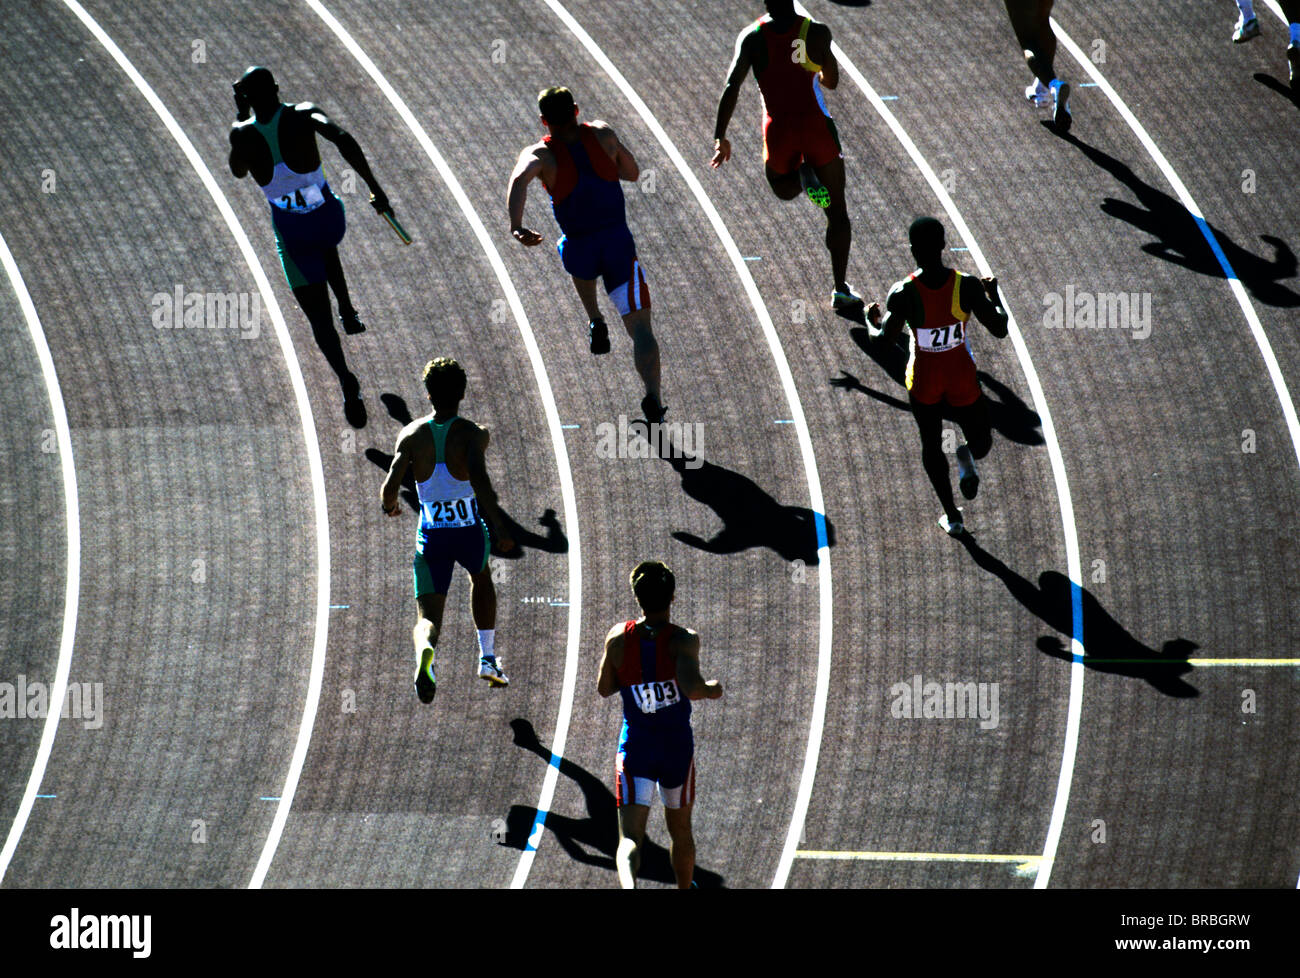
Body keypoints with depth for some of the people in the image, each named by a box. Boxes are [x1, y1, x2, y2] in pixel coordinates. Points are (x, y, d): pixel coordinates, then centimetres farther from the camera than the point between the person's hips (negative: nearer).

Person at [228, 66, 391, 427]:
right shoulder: (302, 115, -12)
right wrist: (374, 187, -25)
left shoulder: (242, 134, -9)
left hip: (291, 233, -1)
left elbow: (238, 171, 14)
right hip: (328, 218, 1)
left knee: (319, 317, 5)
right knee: (325, 248, 42)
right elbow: (342, 140, -29)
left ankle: (347, 382, -13)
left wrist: (241, 114, 15)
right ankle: (348, 312, 38)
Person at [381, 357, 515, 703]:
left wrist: (390, 505, 16)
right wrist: (499, 525, -23)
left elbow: (390, 487, -7)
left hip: (431, 537, 0)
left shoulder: (411, 434, -1)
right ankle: (488, 659, 35)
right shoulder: (472, 434, -8)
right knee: (481, 579, 34)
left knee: (428, 615, -2)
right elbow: (479, 479, -26)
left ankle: (424, 652, -39)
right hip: (470, 532, 0)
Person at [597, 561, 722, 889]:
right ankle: (684, 891, 44)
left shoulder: (618, 637, -5)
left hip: (635, 749, 0)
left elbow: (604, 688, 8)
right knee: (681, 830, 24)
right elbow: (692, 689, -29)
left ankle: (629, 888, -39)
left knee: (630, 838, -8)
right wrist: (711, 689, -8)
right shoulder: (683, 640, -14)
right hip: (677, 750, 0)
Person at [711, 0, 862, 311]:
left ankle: (802, 175, -5)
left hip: (779, 130, 1)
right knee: (837, 212, 11)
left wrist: (720, 137, -6)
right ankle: (840, 288, 4)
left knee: (784, 188, 32)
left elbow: (732, 87, -10)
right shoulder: (817, 32, -6)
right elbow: (831, 81, 5)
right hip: (816, 126, -1)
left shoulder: (751, 37, -3)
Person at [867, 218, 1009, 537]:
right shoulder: (966, 286, -19)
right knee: (982, 441, 23)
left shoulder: (903, 294, -21)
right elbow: (1000, 330, -15)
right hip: (963, 379, 0)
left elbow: (883, 339, -23)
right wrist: (993, 296, 4)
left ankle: (951, 516, 21)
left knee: (931, 445, 22)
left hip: (924, 381, 0)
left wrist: (872, 323, -1)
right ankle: (968, 456, -12)